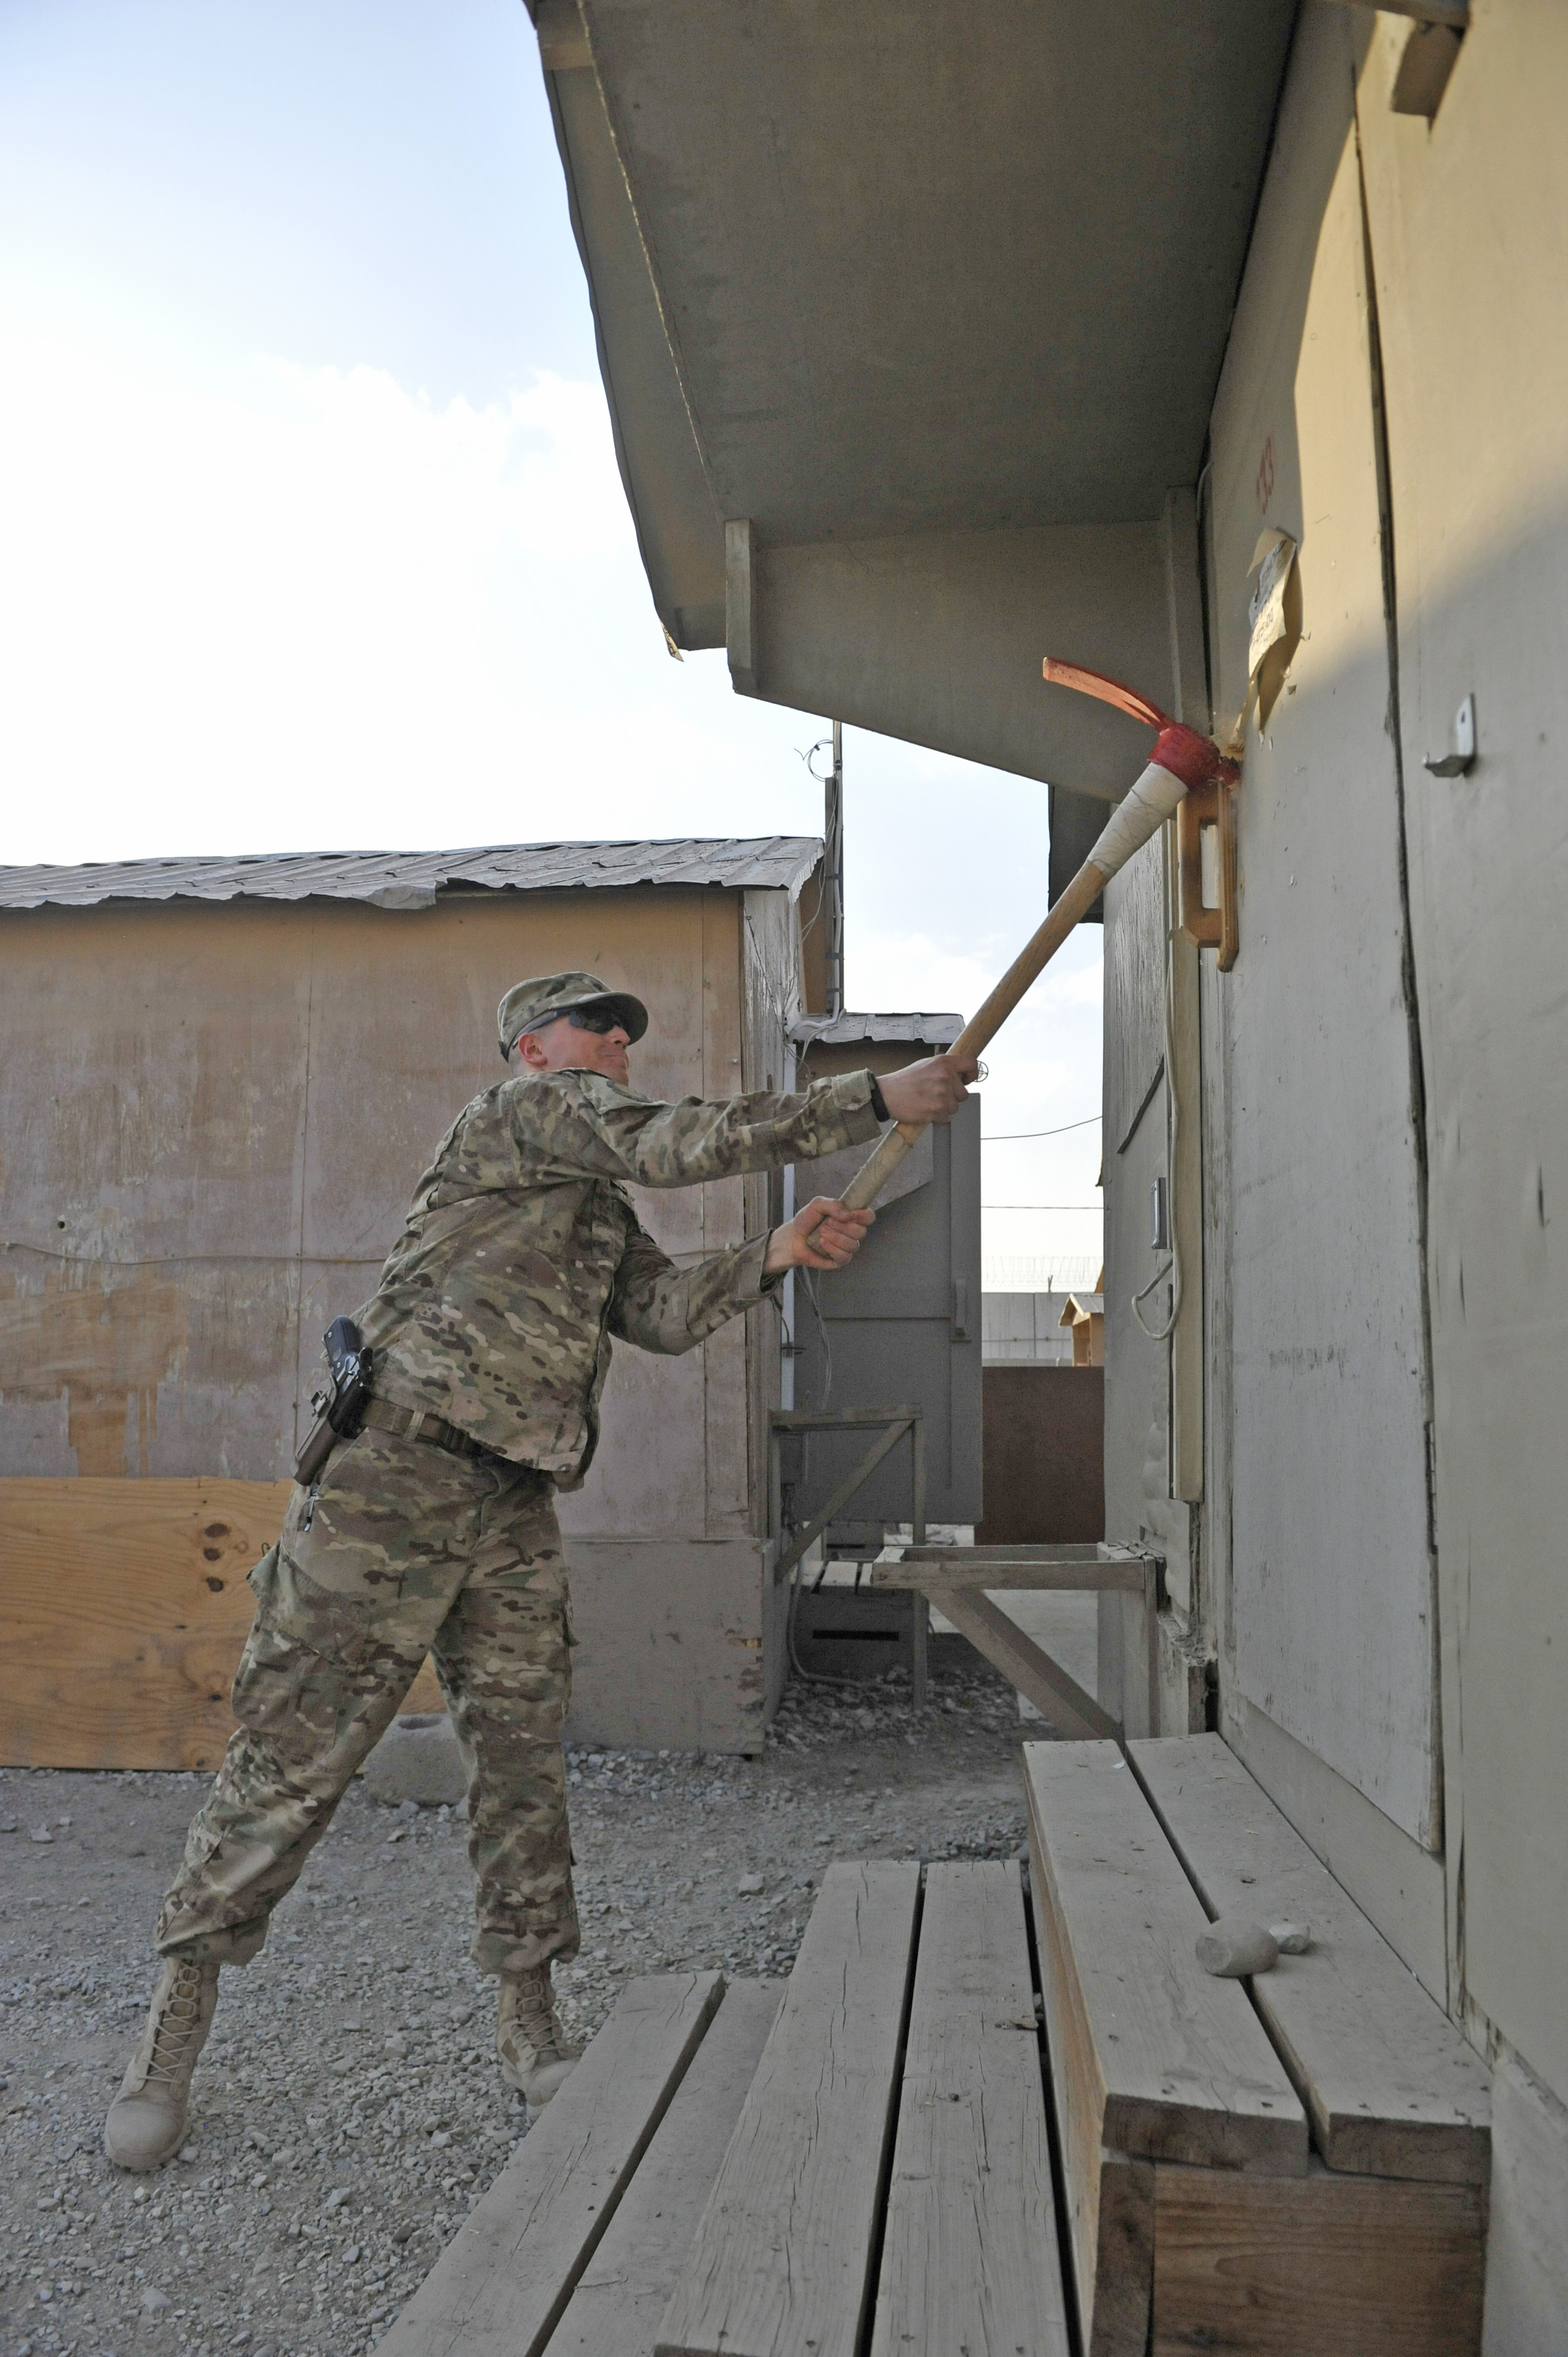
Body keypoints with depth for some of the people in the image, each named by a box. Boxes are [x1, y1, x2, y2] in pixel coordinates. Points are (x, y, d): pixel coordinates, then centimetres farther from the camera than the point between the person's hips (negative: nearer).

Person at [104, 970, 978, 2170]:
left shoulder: (600, 1207, 23)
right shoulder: (524, 1109, -3)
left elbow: (663, 1311, 11)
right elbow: (674, 1142, -16)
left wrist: (774, 1257, -4)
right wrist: (875, 1099, -15)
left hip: (514, 1507, 8)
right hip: (397, 1473, -8)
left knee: (525, 1761, 8)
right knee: (294, 1754, -1)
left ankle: (530, 2026, 21)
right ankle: (176, 2024, 14)